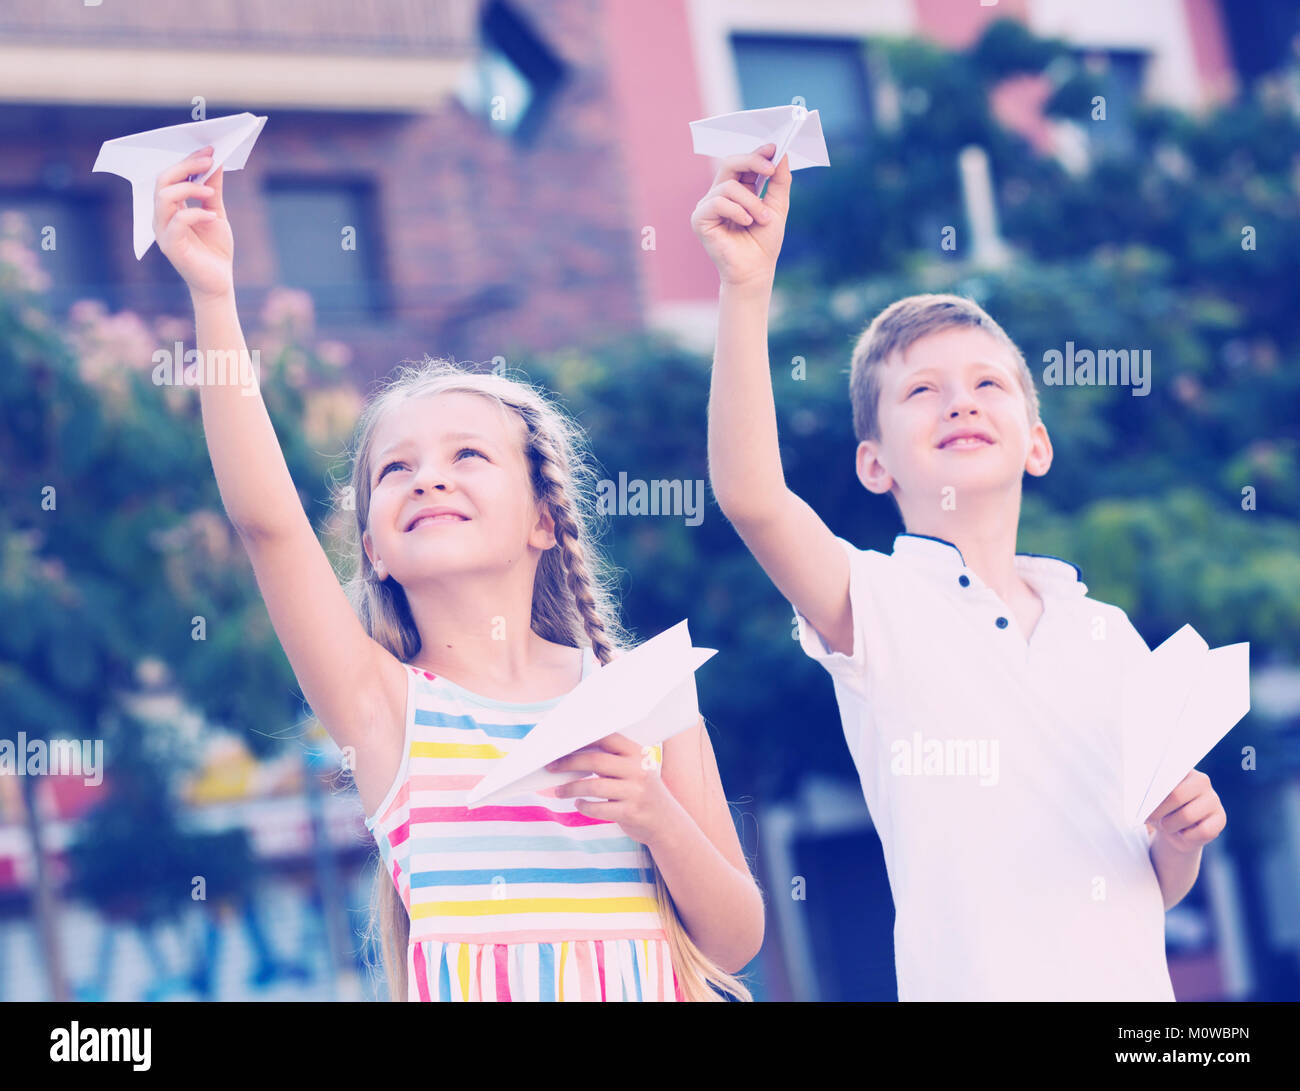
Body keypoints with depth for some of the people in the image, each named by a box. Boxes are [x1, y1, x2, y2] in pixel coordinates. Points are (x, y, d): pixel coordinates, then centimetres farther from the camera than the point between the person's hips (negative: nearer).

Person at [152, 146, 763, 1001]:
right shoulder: (385, 703, 4)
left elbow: (738, 940, 7)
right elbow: (263, 517, -9)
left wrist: (659, 819, -11)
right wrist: (213, 295, -14)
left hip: (647, 985, 1)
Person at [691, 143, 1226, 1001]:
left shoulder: (1109, 633, 12)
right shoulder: (877, 603, 0)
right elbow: (750, 496, -21)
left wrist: (1180, 838, -4)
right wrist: (746, 285, -26)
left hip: (1137, 990, 4)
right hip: (977, 987, -4)